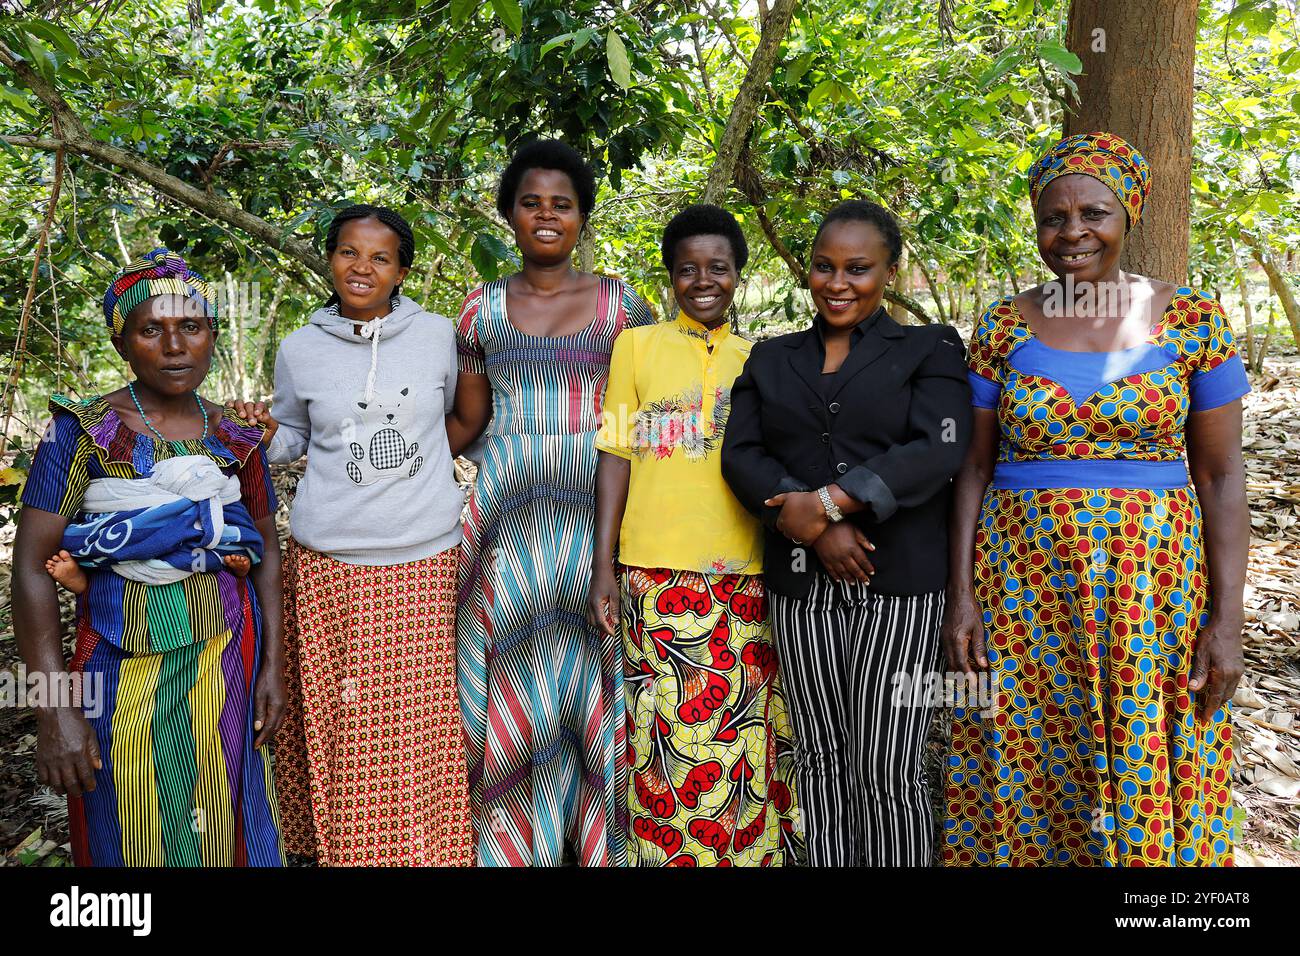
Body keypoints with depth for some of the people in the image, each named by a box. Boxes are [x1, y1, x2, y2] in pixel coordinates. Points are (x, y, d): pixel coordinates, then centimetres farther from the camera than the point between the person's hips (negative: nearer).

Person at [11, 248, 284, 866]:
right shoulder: (83, 431, -6)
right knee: (132, 836, 8)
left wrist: (272, 665, 3)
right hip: (126, 663, -3)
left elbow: (267, 552, 10)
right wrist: (55, 708, -15)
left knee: (226, 825, 11)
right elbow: (31, 564, -10)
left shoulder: (237, 439, 5)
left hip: (227, 657, 3)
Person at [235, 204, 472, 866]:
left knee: (419, 724, 3)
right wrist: (259, 432, -2)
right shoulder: (300, 350, 4)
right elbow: (291, 439, 16)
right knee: (336, 722, 6)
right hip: (327, 561, 1)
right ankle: (338, 846, 27)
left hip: (424, 560, 0)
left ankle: (426, 850, 23)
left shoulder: (438, 335, 2)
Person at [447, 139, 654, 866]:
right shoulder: (483, 308, 8)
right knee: (514, 674, 5)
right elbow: (466, 423, 11)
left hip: (597, 508, -1)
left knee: (592, 676, 4)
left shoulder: (621, 306, 4)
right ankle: (511, 836, 21)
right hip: (508, 512, 1)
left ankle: (601, 835, 21)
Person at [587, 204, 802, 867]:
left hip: (746, 571, 2)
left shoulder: (757, 360, 14)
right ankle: (666, 851, 14)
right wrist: (602, 567, -3)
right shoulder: (637, 345, 7)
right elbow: (616, 455, 3)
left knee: (747, 731, 5)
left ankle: (756, 850, 22)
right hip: (658, 570, -2)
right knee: (670, 732, -3)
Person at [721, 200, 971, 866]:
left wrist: (830, 500, -15)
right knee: (821, 760, 9)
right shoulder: (770, 360, 15)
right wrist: (815, 528, -11)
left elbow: (938, 450, -9)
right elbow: (741, 455, 3)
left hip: (898, 584, -3)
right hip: (800, 583, 3)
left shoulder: (930, 350, 7)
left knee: (886, 773, -3)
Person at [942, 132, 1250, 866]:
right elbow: (975, 467, 4)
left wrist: (1227, 619, -6)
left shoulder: (1192, 320, -1)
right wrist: (961, 595, -3)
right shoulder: (1004, 328, 2)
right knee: (1026, 777, 8)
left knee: (1147, 779, 7)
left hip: (1154, 583, -1)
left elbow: (1221, 475, 0)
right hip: (1023, 581, 1)